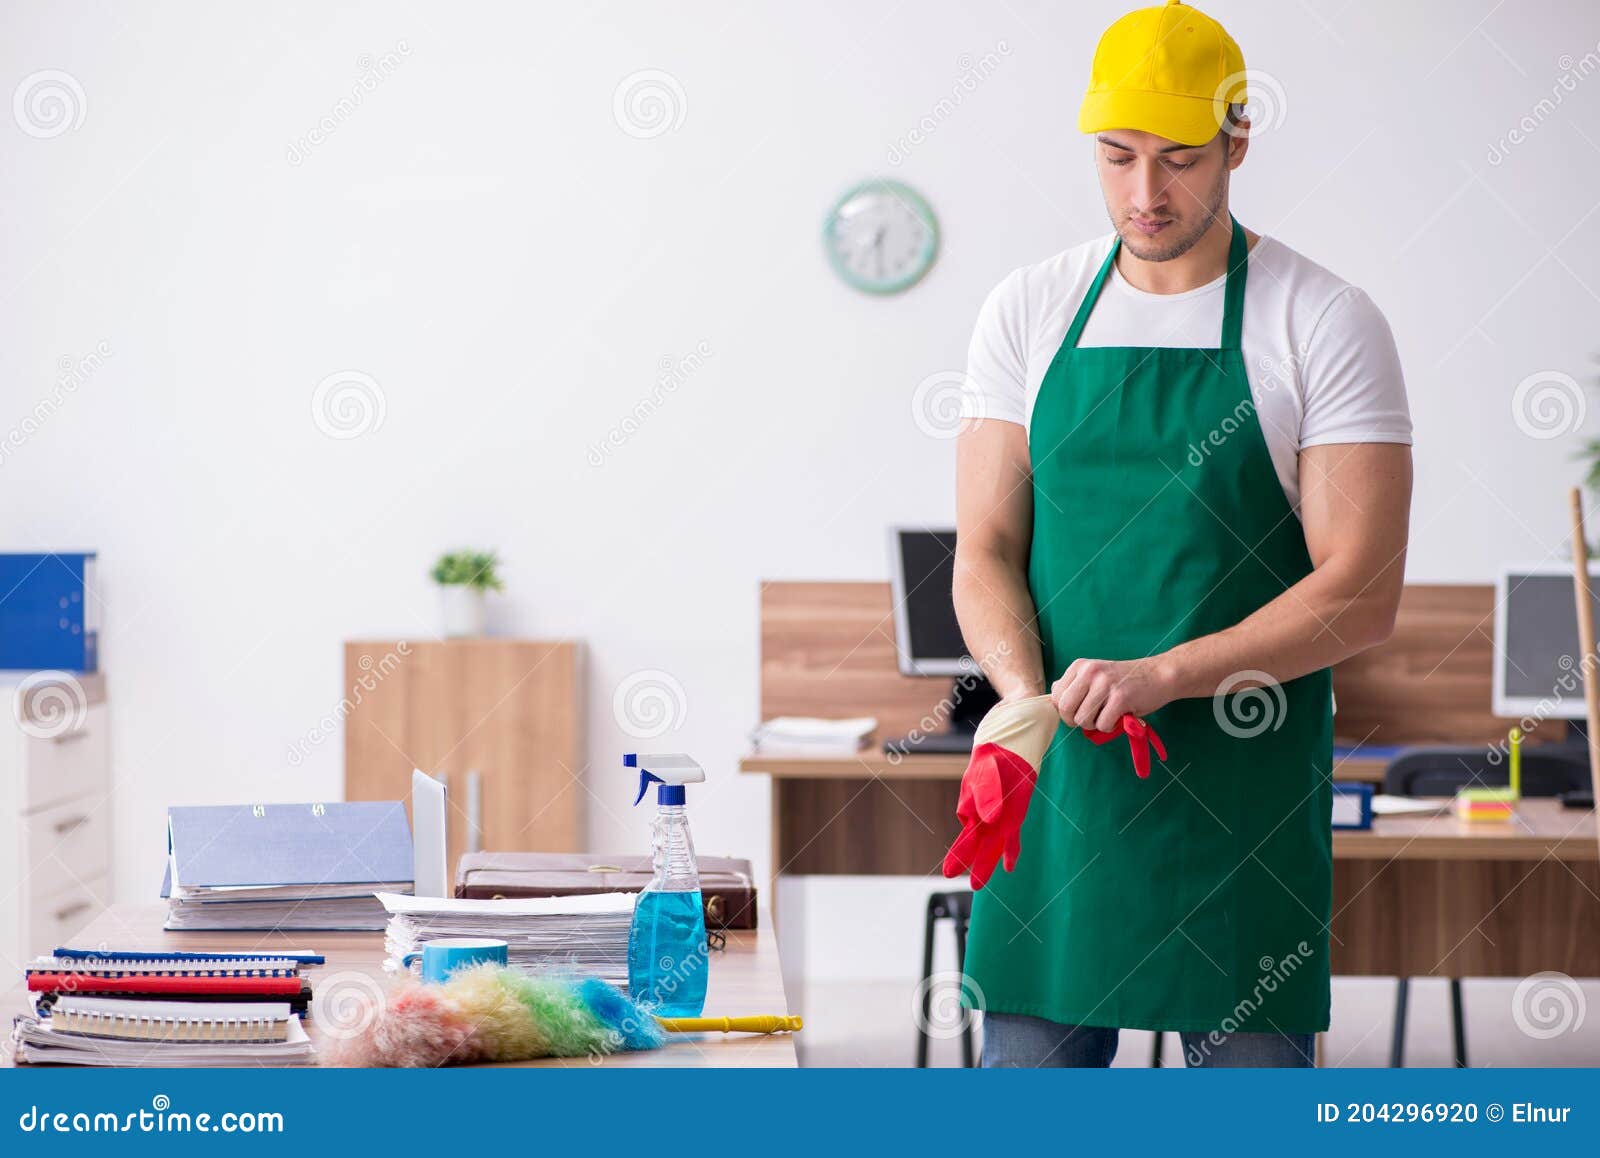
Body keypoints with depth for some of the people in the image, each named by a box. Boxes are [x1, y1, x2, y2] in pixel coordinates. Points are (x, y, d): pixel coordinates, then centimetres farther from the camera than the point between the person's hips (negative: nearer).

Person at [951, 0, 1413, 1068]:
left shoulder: (1327, 325, -4)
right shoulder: (1029, 311, 7)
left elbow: (1362, 593, -10)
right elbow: (986, 550, 6)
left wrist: (1159, 674, -21)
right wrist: (1027, 693, -15)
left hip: (1248, 792, -3)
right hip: (1059, 780, 3)